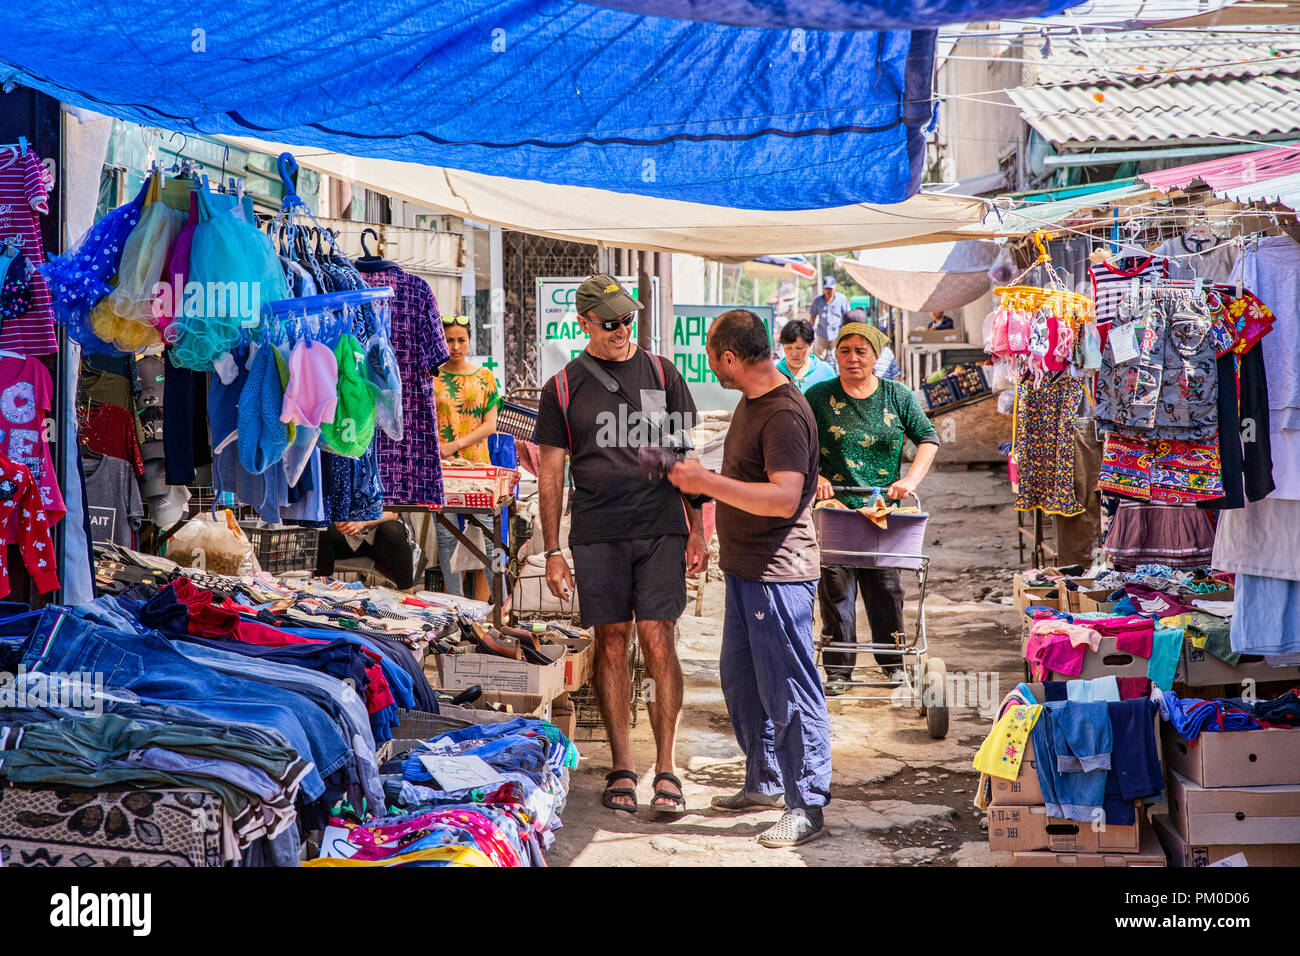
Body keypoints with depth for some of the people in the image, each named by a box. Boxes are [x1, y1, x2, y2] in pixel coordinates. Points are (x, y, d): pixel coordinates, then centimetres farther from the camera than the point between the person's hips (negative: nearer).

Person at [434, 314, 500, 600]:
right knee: (446, 535, -3)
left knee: (484, 532, -4)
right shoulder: (431, 378, 7)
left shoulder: (484, 377, 8)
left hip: (477, 464, 0)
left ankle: (482, 604, 4)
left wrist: (457, 444, -11)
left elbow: (490, 425, 1)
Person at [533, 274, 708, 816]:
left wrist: (697, 531, 7)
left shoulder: (661, 374, 9)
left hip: (661, 528, 0)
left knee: (657, 641, -6)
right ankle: (622, 767, 13)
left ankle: (665, 769, 0)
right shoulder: (563, 388, 7)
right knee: (612, 645, 4)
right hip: (596, 534, 0)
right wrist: (552, 551, 3)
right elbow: (550, 473, 8)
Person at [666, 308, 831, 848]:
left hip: (778, 575, -11)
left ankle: (807, 807, 5)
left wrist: (708, 482, -29)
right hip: (746, 569, 11)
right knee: (741, 681, 19)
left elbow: (785, 498, -31)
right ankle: (764, 783, 33)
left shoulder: (784, 415, -21)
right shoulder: (751, 401, 12)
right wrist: (701, 481, 24)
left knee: (788, 691, -4)